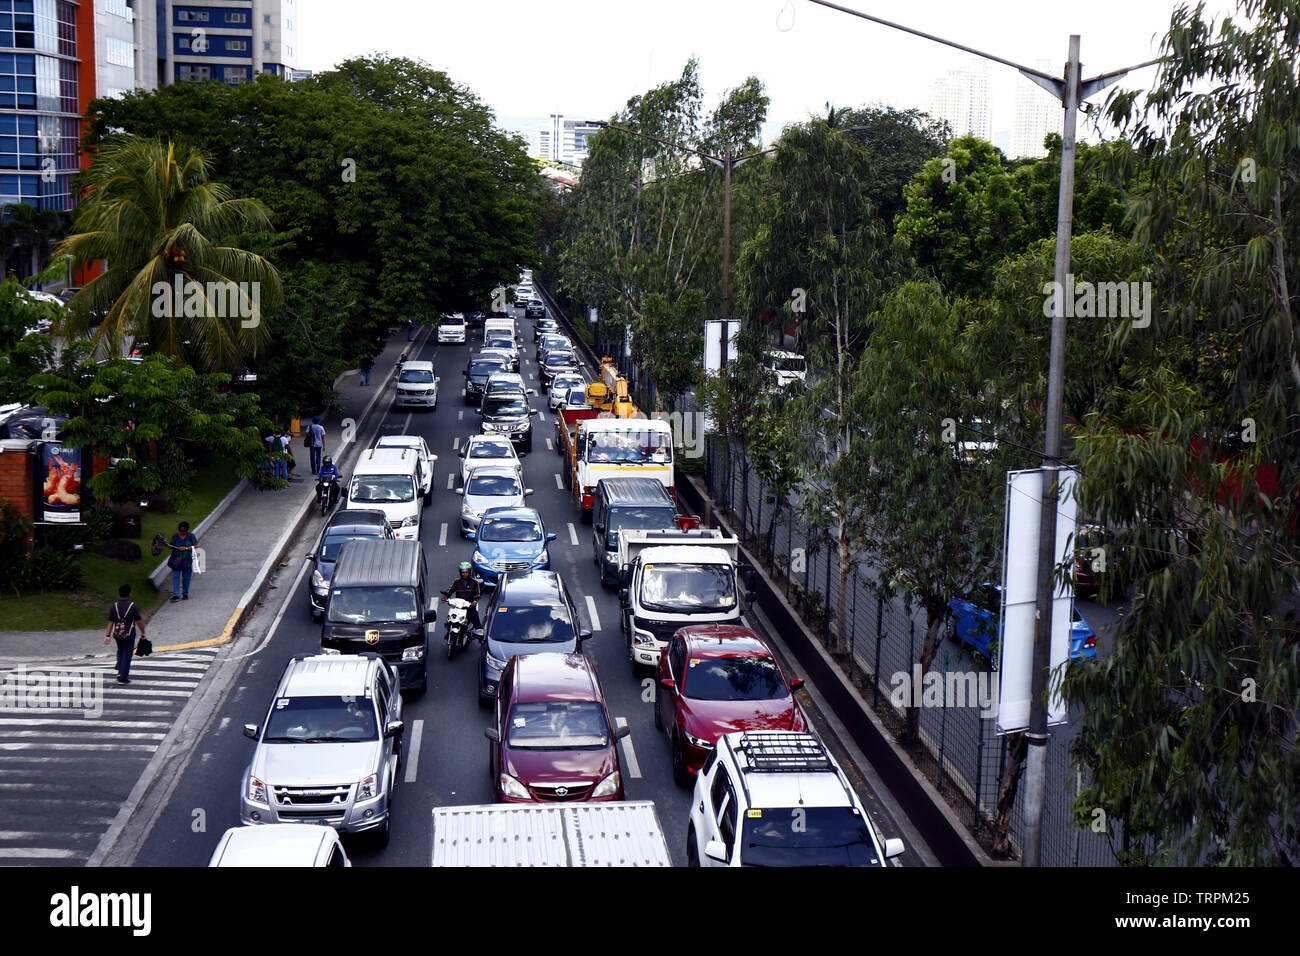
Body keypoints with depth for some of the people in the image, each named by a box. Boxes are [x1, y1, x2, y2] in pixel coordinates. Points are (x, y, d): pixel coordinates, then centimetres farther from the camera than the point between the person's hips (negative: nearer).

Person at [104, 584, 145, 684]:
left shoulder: (113, 606, 0)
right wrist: (143, 633, 3)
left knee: (120, 652, 24)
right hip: (129, 635, -4)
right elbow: (139, 622, -9)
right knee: (127, 654, 4)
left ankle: (120, 671, 11)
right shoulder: (132, 606, -11)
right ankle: (123, 677, 2)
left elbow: (110, 622, 2)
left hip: (117, 635, 4)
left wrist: (108, 635, 6)